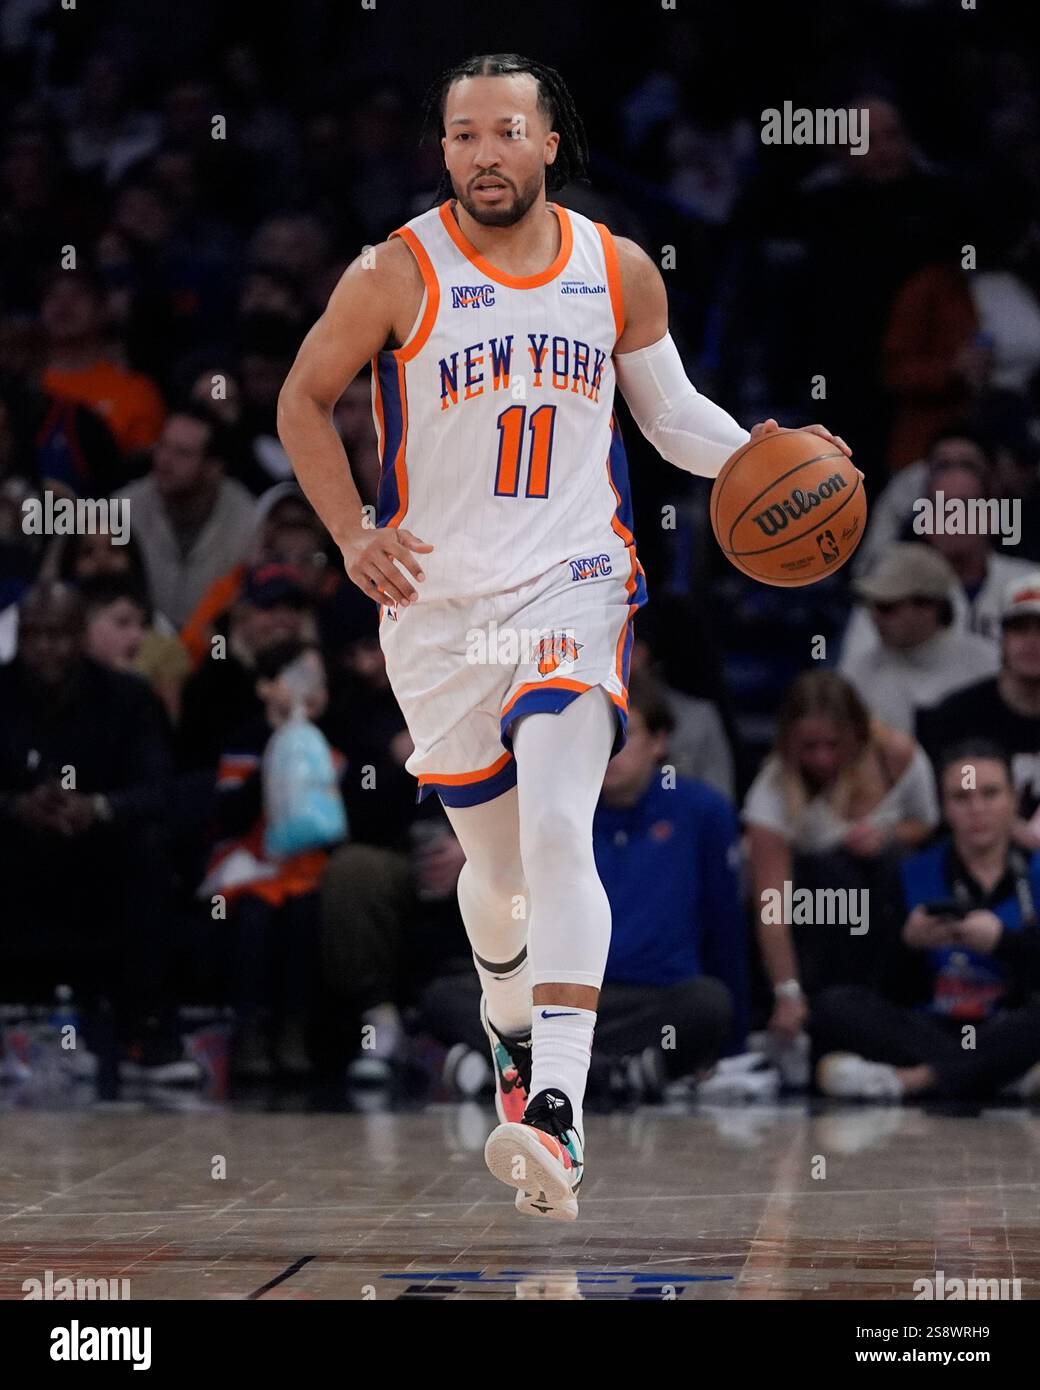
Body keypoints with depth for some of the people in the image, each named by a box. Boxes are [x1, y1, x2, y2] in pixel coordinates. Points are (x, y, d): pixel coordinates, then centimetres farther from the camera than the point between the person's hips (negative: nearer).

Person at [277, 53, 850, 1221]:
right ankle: (509, 1024, 45)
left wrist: (759, 456, -3)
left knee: (558, 832, -22)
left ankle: (558, 1118, -32)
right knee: (495, 864, 11)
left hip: (573, 587, -1)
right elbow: (303, 399, 6)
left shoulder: (619, 272, 3)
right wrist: (353, 535, -6)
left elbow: (671, 411, 16)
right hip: (436, 604, 1)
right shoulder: (396, 275, -5)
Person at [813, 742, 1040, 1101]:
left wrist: (1002, 940, -19)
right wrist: (910, 944, -15)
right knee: (835, 1005, -25)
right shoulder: (914, 876, 10)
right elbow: (894, 994, 2)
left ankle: (913, 1078, -34)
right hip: (930, 1028, 2)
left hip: (1009, 1031, -2)